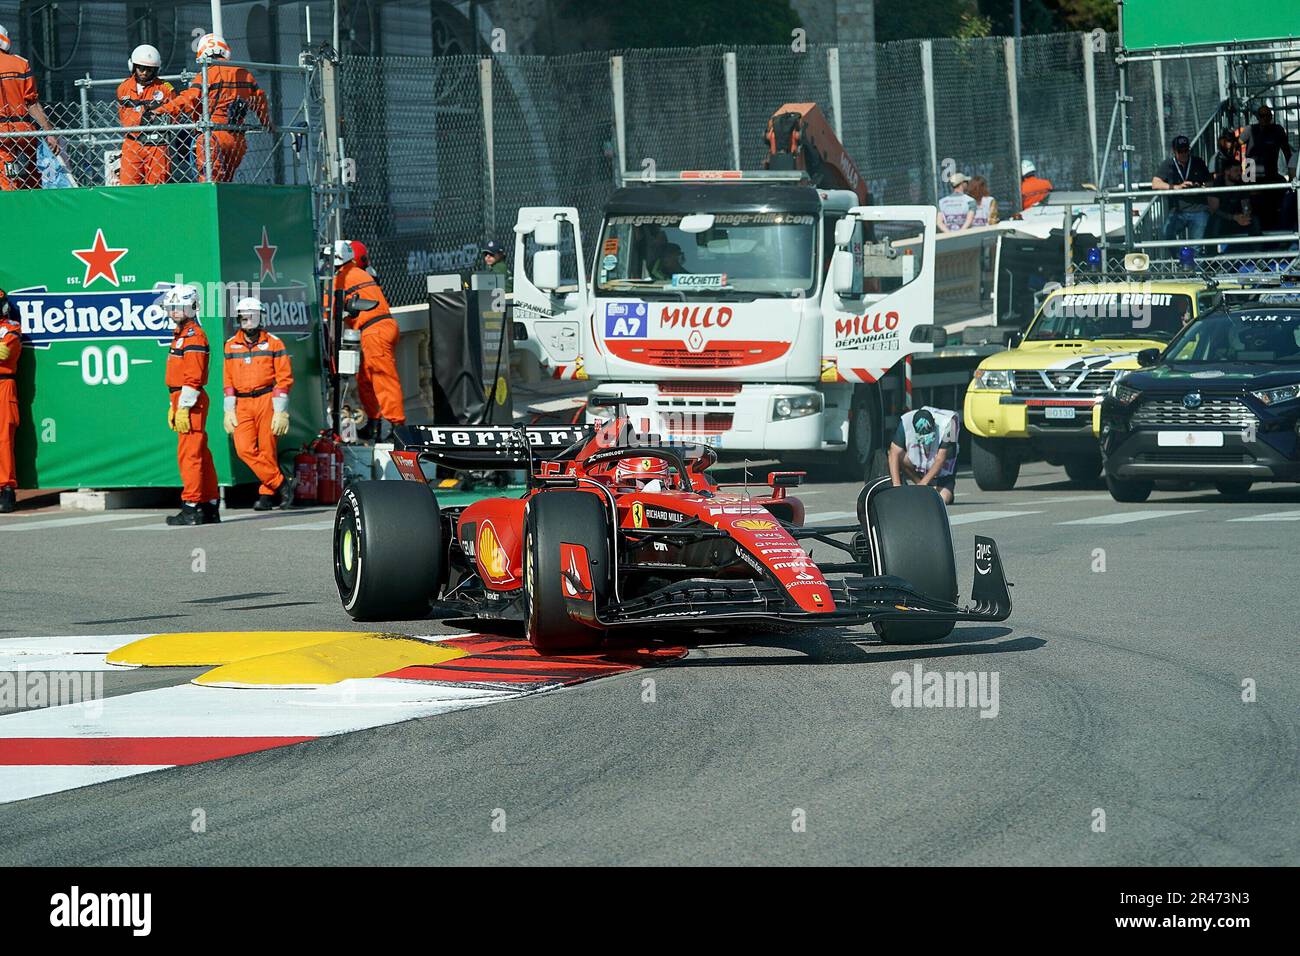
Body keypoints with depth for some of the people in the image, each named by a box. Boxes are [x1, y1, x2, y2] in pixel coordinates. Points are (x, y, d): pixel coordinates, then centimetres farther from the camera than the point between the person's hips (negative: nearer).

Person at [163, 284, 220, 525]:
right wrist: (173, 406, 24)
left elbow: (193, 377, -19)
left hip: (191, 400, -11)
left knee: (189, 454, -11)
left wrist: (184, 408, -22)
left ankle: (191, 508, -12)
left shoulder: (193, 336, -13)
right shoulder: (181, 334, 20)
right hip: (182, 400, 11)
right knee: (200, 455, 12)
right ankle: (210, 508, 16)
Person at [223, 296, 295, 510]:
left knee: (267, 450, -4)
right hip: (242, 404, 4)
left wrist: (280, 412, -9)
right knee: (244, 449, -7)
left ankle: (267, 493, 9)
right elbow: (228, 380, 14)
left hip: (266, 400, -4)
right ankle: (280, 485, 2)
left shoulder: (273, 343, 0)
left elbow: (284, 378, -3)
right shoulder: (231, 345, 11)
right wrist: (229, 410, 7)